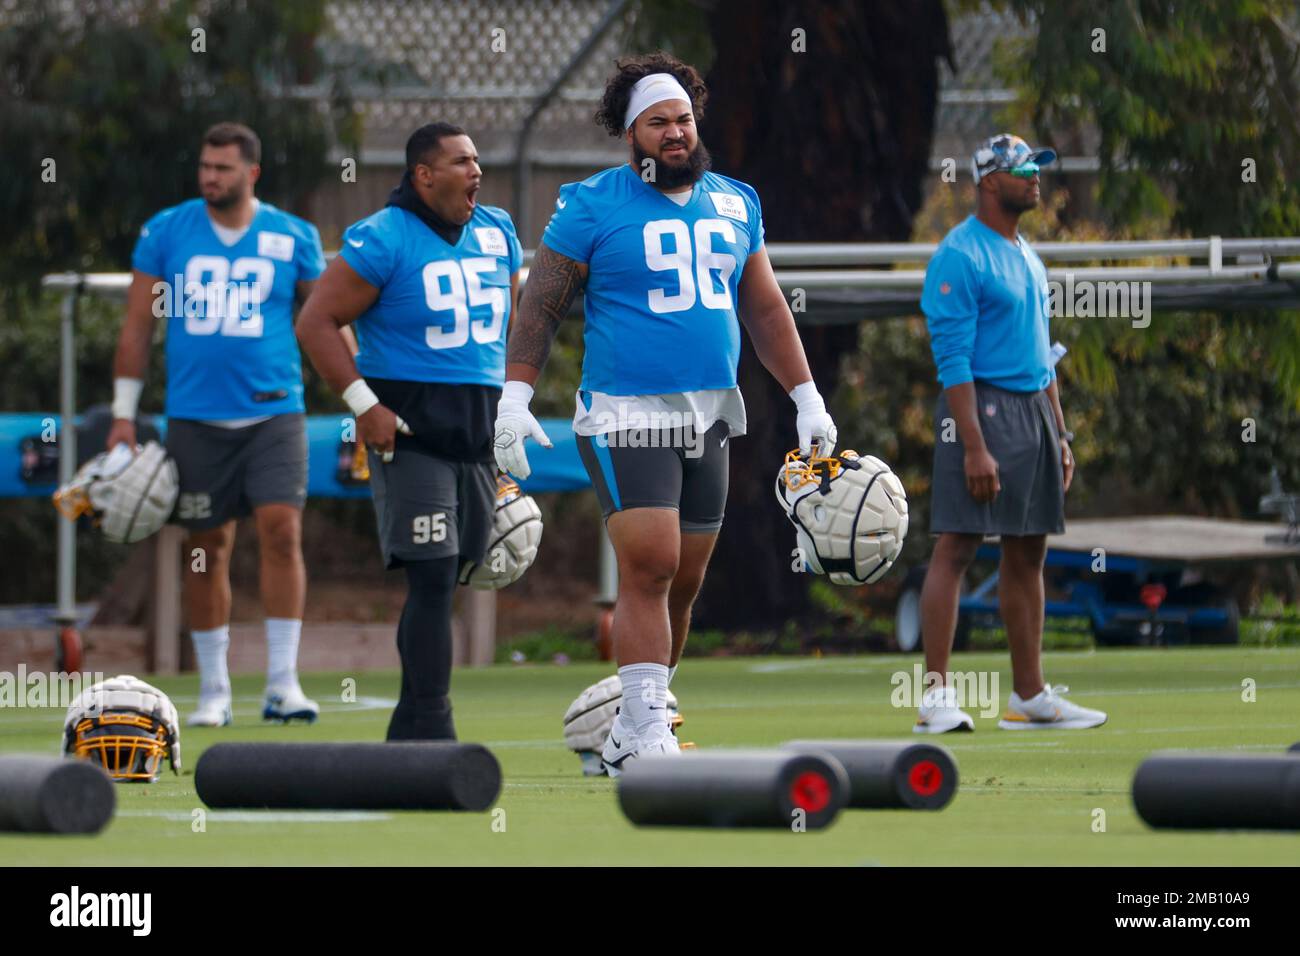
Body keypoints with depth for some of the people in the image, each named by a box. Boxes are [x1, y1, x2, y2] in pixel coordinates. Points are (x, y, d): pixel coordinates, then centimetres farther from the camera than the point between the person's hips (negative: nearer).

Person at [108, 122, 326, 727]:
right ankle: (213, 692, 14)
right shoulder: (165, 233, 5)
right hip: (195, 419, 1)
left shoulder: (293, 239, 3)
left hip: (274, 412, -1)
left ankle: (282, 684, -9)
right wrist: (123, 415, 5)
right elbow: (137, 326, 9)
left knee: (281, 528, -14)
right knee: (207, 546, 4)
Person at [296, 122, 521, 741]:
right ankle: (430, 727, -12)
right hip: (410, 430, -7)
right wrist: (364, 404, -16)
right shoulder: (383, 241, -10)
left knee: (443, 582, 10)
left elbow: (510, 326, 24)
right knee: (431, 577, -13)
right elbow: (316, 323, -10)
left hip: (479, 429, 7)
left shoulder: (497, 235, 11)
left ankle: (408, 735, 18)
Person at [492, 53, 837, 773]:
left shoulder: (735, 205, 13)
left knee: (684, 580, 7)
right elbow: (540, 307, -2)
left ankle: (631, 733, 17)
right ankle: (647, 735, -17)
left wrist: (806, 397, 18)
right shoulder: (593, 206, -3)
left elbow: (764, 309, 21)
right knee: (649, 568, -16)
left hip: (709, 419, 6)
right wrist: (514, 399, -11)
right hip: (627, 416, -6)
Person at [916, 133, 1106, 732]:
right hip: (984, 408, -9)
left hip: (1034, 411, 9)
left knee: (1028, 553, 10)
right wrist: (974, 446, -21)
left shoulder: (1027, 257, 18)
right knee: (957, 547, -10)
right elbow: (953, 358, -16)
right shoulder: (960, 256, -10)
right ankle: (936, 697, -12)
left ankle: (1030, 695, 14)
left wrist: (1059, 434, 18)